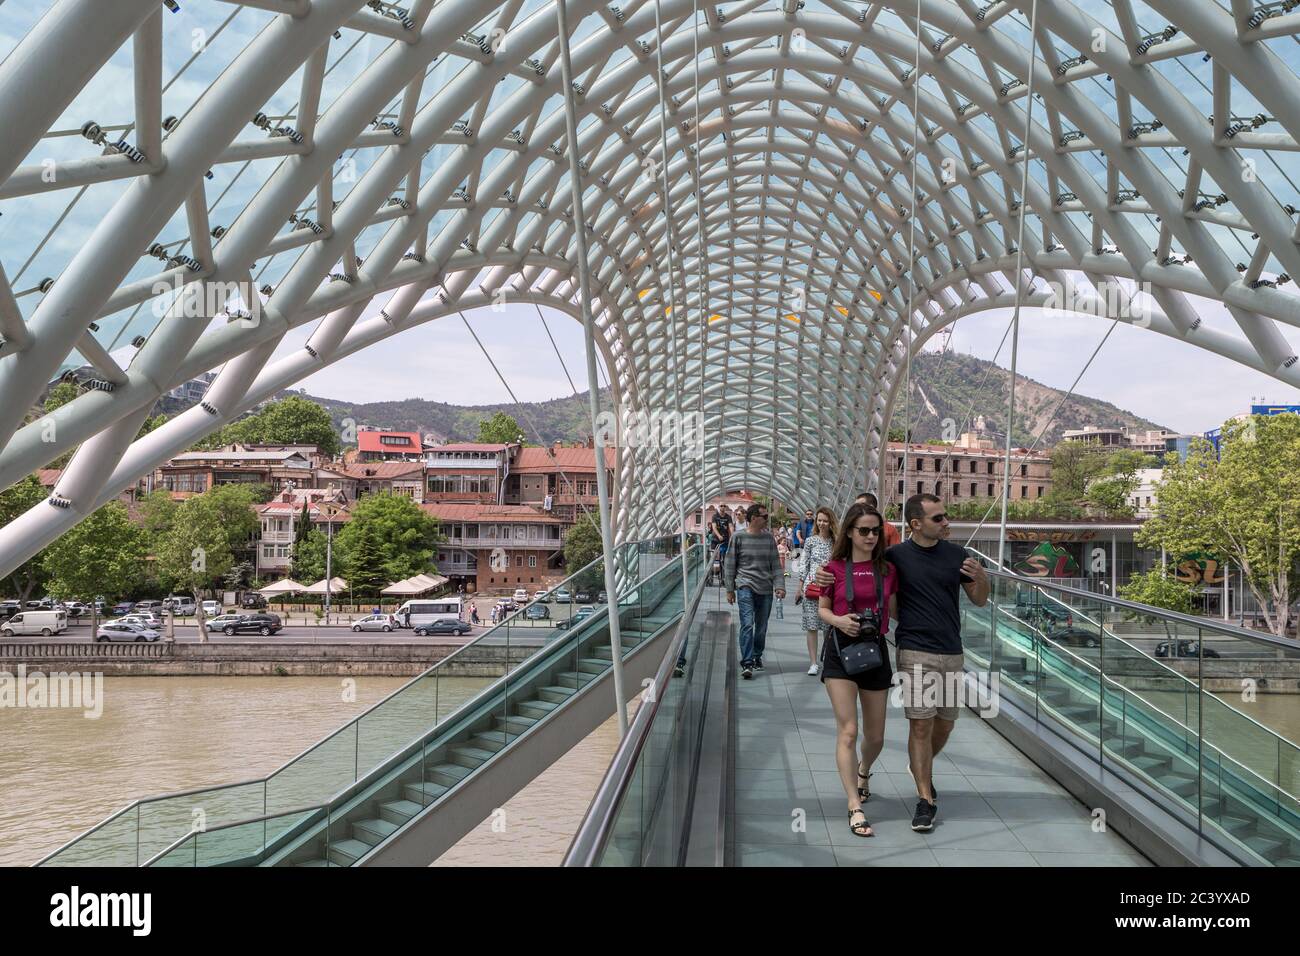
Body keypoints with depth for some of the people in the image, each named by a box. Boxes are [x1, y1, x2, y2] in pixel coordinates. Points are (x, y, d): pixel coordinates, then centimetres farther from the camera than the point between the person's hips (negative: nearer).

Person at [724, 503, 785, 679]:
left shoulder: (768, 538, 10)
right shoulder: (738, 537, 0)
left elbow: (775, 564, 12)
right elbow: (730, 565, 4)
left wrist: (779, 586, 1)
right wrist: (730, 589, 2)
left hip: (765, 588, 4)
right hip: (746, 586, -4)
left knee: (762, 627, 9)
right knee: (747, 624, -14)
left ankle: (757, 657, 26)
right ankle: (747, 664, -16)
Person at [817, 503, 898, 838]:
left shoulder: (887, 569, 3)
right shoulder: (835, 568, -4)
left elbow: (895, 611, 11)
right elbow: (822, 609, 2)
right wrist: (839, 621, -17)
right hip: (841, 648, -3)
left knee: (875, 736, 12)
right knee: (847, 731, -10)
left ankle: (863, 772, 45)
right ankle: (855, 807, -5)